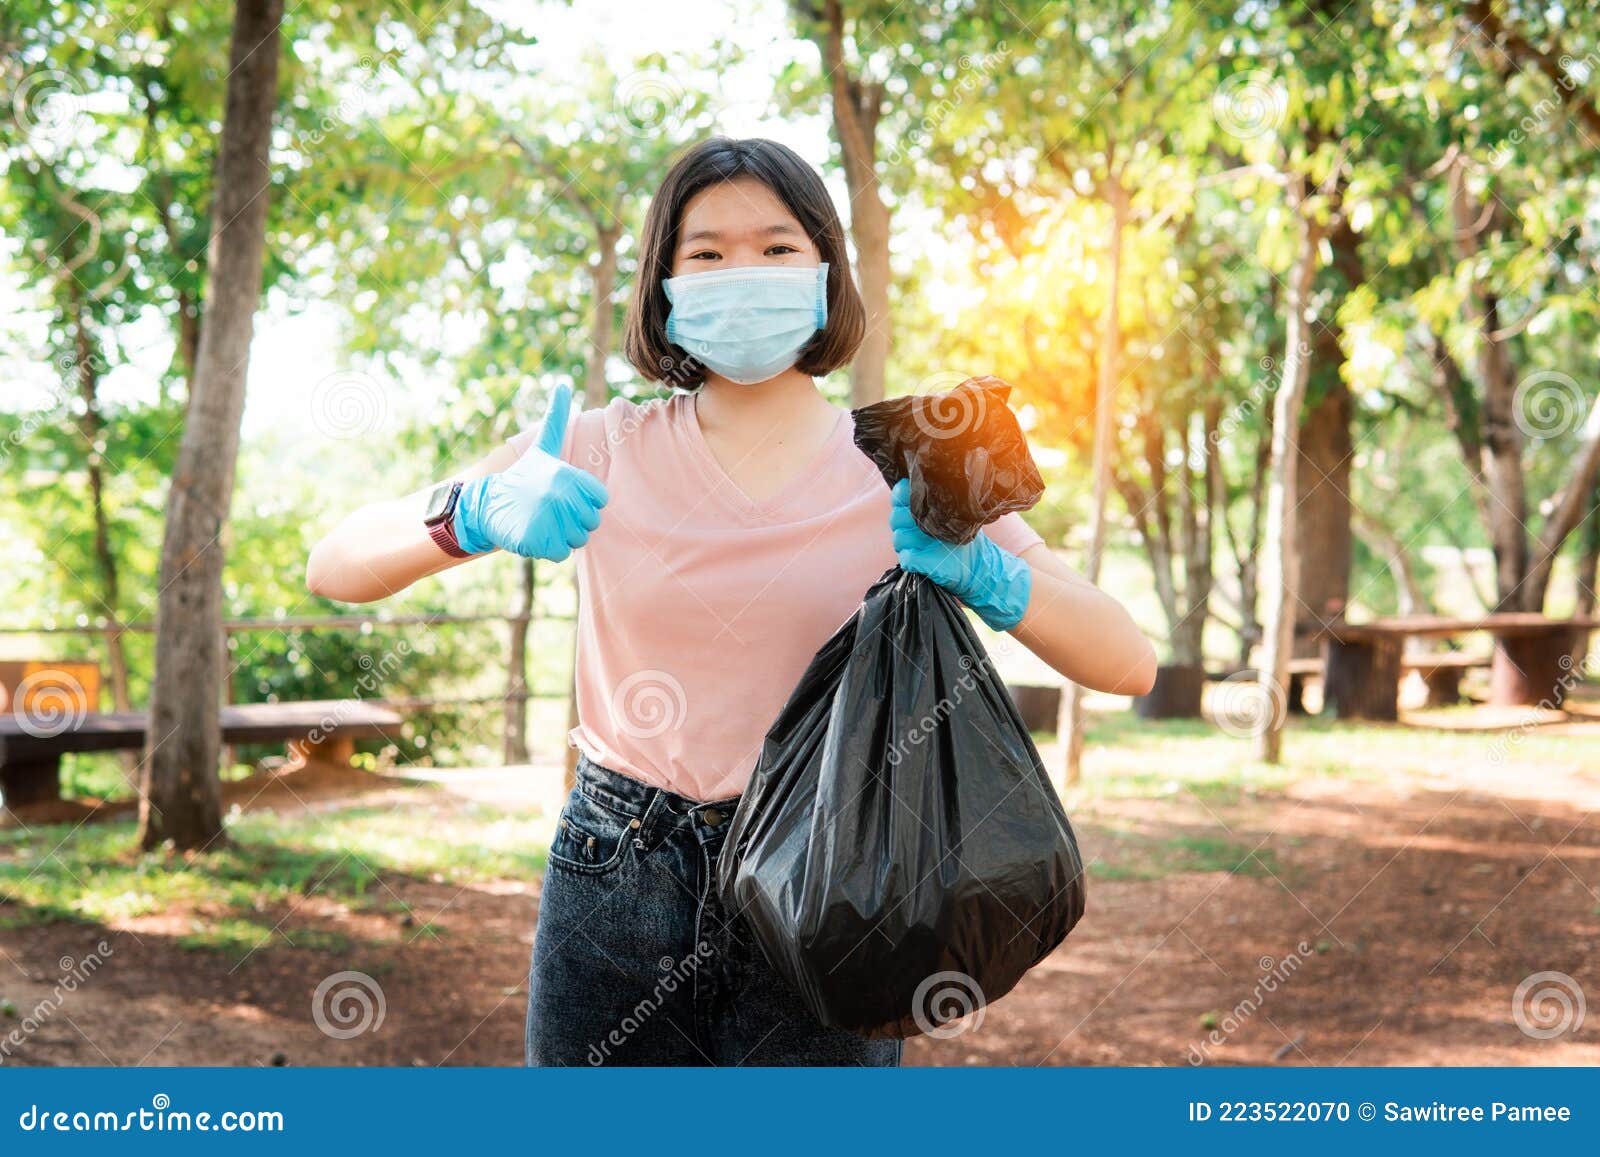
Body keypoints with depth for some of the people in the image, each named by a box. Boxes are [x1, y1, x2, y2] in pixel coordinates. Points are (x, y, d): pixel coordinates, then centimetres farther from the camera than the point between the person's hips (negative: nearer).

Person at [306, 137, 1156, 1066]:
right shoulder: (602, 452, -1)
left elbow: (1130, 664, -6)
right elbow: (335, 569, -6)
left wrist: (979, 571, -24)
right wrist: (478, 512, -26)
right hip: (616, 884, 1)